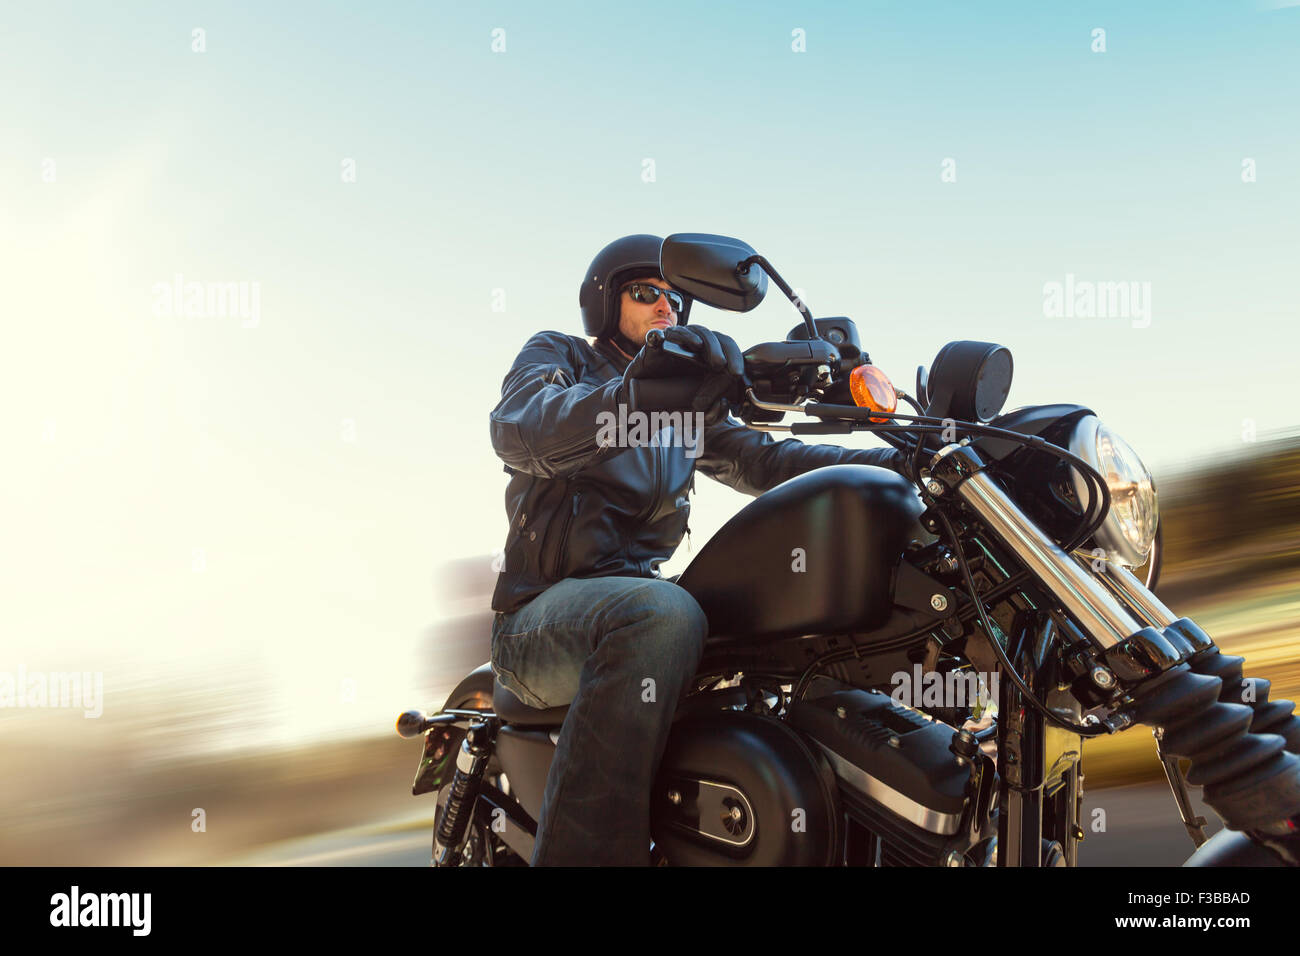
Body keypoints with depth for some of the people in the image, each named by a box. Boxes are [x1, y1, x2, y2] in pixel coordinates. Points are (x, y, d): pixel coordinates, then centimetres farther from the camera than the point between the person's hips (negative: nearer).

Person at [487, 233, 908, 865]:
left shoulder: (686, 409, 26)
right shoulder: (557, 356, 9)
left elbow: (759, 459, 11)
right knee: (660, 614, -39)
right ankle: (578, 852, -41)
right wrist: (636, 395, -35)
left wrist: (895, 463, -4)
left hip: (642, 587, 6)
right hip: (542, 611, -6)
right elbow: (518, 429, -15)